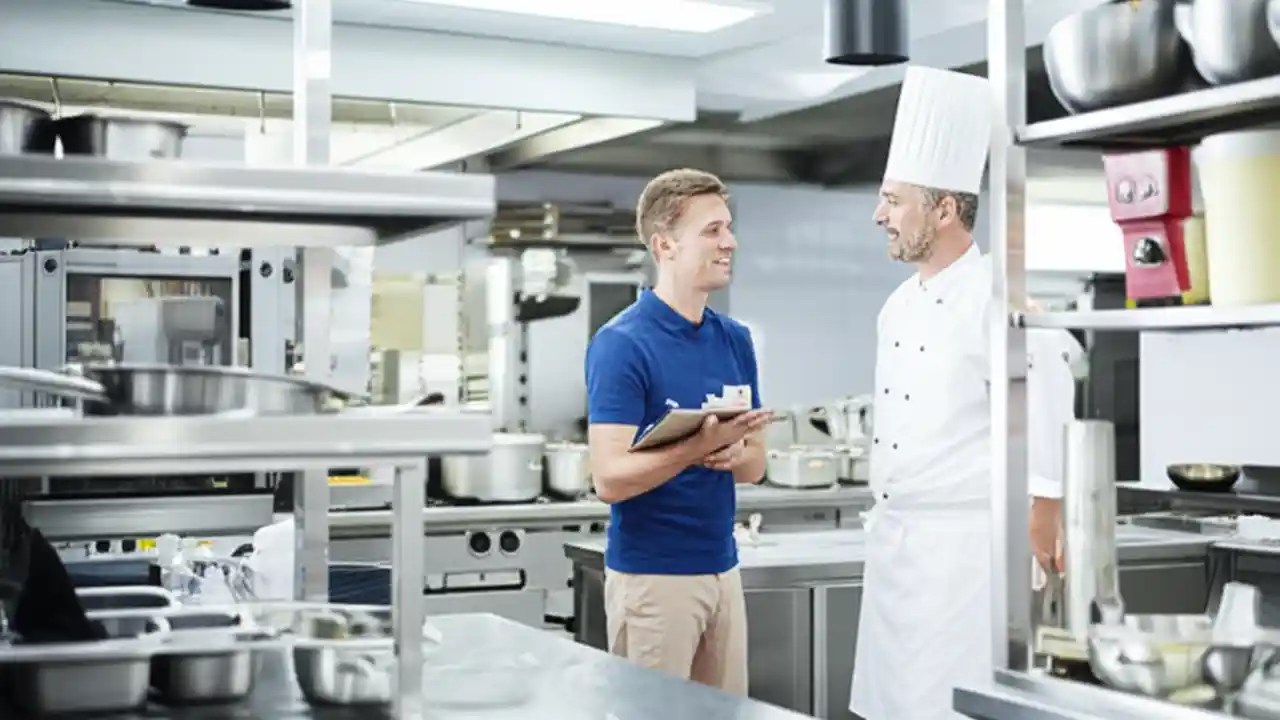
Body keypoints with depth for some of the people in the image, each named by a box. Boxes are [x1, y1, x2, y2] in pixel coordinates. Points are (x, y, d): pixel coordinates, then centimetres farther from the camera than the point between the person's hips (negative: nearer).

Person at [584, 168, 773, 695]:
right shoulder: (621, 344, -13)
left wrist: (730, 453, -13)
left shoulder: (735, 340, 9)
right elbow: (610, 478, -19)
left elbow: (755, 462, 11)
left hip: (722, 568, 7)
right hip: (651, 575, -7)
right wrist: (699, 446, -31)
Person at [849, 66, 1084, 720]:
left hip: (968, 555, -8)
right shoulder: (898, 307, 11)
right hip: (895, 551, 8)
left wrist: (1037, 551, -13)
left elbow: (1045, 446, -14)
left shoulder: (1000, 301, -14)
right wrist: (887, 532, 18)